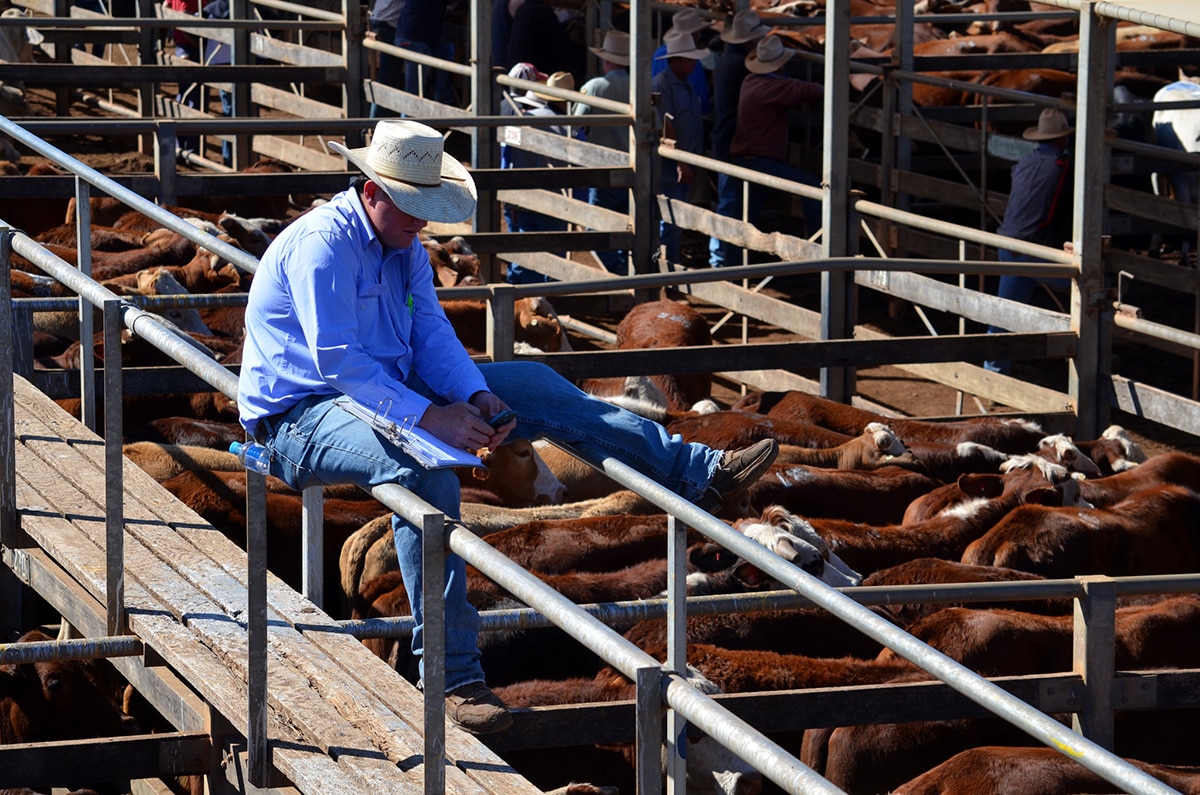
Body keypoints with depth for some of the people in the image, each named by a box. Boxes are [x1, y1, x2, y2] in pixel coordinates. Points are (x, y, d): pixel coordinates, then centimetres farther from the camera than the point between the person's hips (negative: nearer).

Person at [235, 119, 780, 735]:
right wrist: (427, 416, -31)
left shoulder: (405, 247, 11)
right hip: (299, 417, -9)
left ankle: (698, 474, 4)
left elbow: (431, 335, 3)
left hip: (388, 394, 9)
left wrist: (477, 397, -17)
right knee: (422, 465, -38)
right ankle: (453, 678, -42)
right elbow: (337, 361, -27)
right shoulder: (322, 243, -19)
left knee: (533, 385, 2)